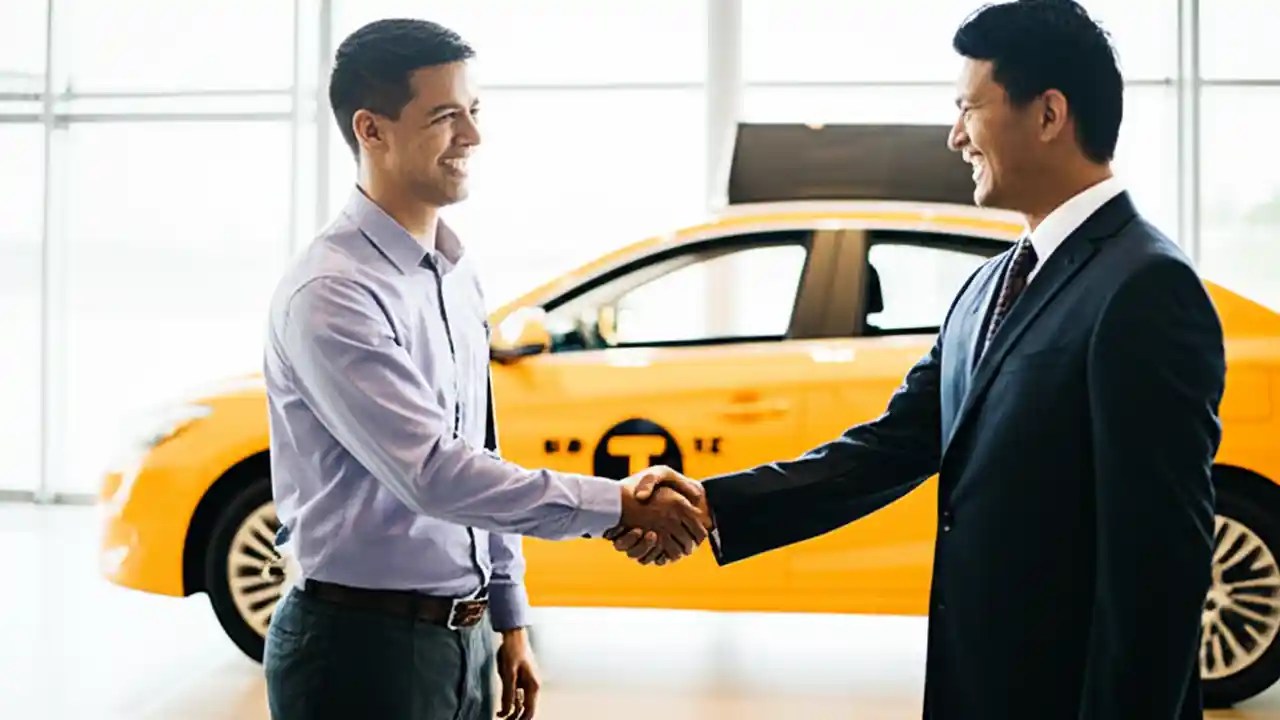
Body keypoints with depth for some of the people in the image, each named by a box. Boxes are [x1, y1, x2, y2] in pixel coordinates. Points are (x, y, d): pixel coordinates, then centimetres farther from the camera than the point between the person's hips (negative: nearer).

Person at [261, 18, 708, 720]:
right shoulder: (330, 294, -18)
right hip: (361, 643, -7)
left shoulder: (456, 274, 9)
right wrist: (617, 504, -23)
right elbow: (433, 473, -24)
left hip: (459, 637, 7)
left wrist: (509, 619, 15)